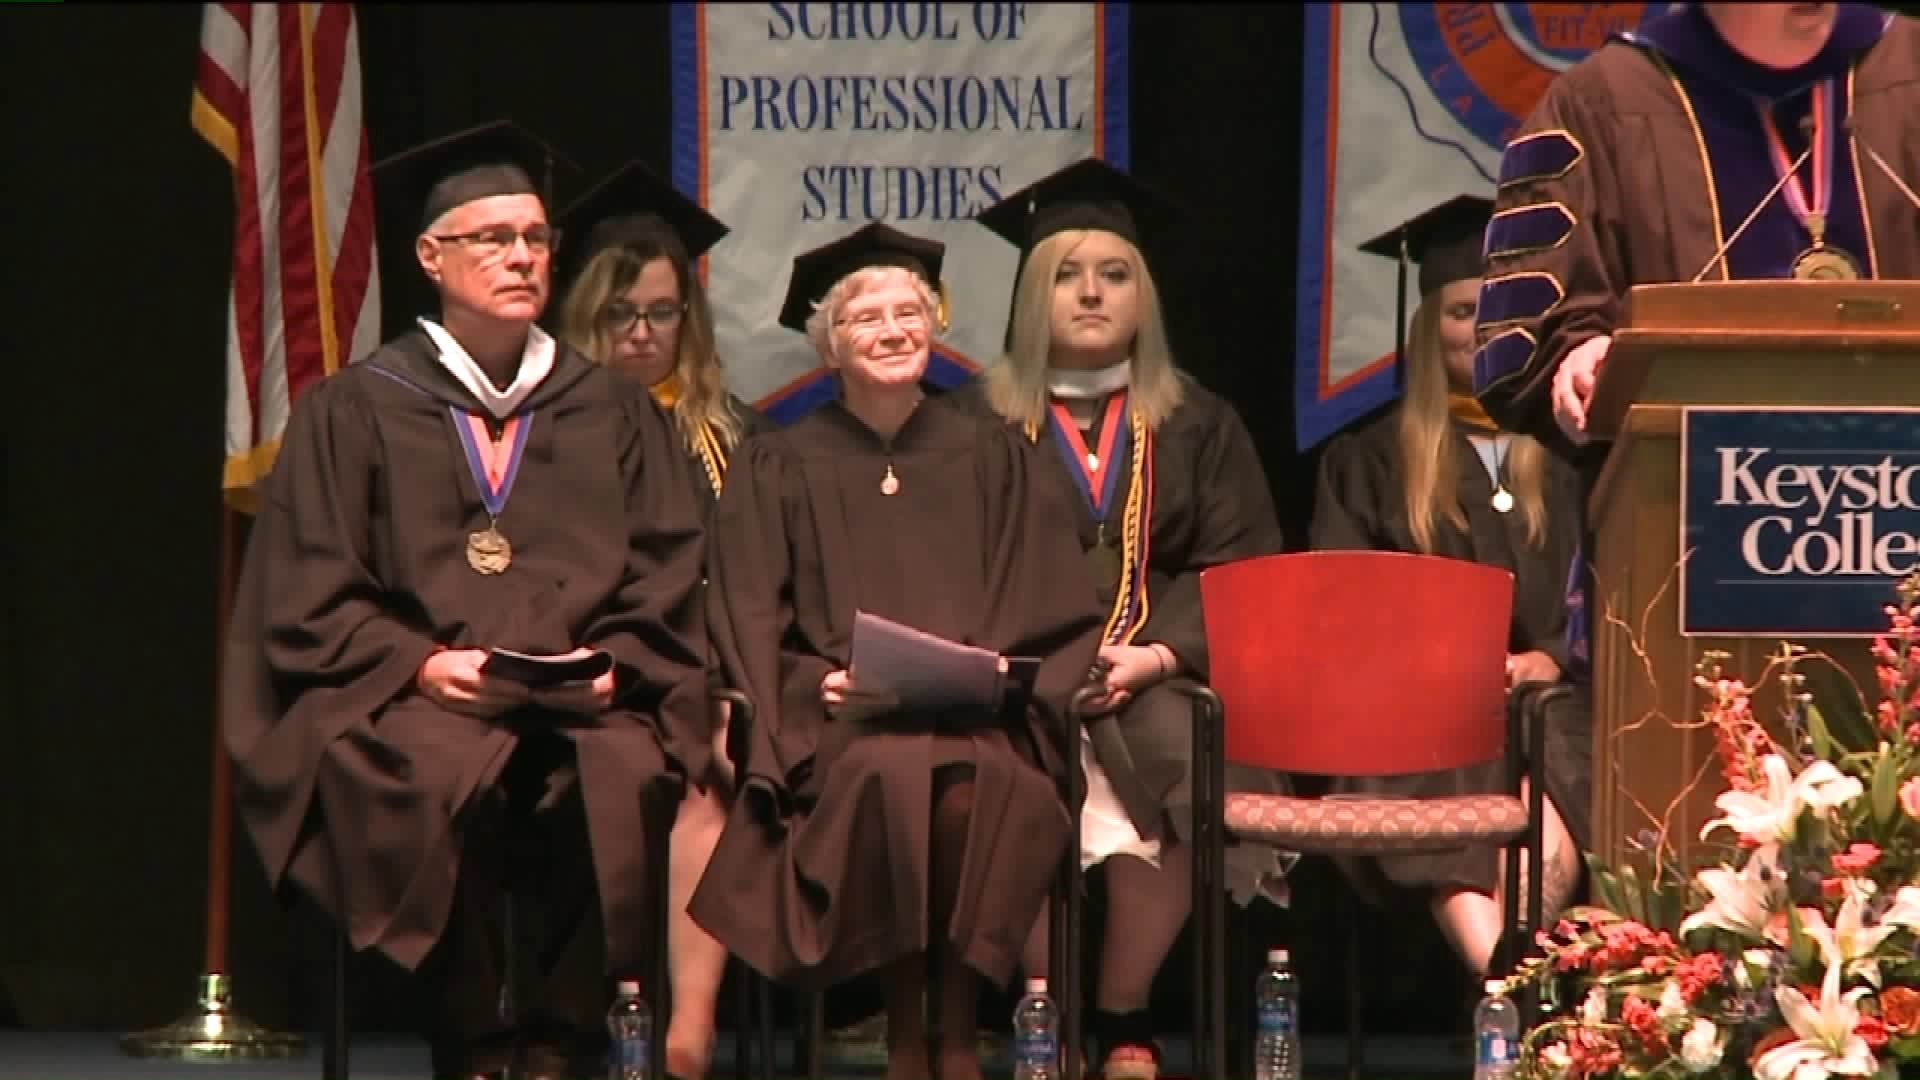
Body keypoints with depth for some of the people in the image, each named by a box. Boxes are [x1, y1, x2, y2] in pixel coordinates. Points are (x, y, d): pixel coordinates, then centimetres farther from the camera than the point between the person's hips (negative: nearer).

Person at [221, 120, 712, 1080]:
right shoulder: (355, 412, 12)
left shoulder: (612, 411, 20)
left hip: (584, 696, 2)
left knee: (622, 777, -33)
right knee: (437, 779, -36)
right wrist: (419, 662, -11)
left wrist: (613, 664, -7)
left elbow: (666, 580, 12)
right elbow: (310, 601, 4)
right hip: (411, 700, -1)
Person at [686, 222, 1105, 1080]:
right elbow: (750, 625, 7)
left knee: (976, 785, -36)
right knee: (893, 775, -37)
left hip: (974, 715, 1)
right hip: (845, 719, -1)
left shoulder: (989, 458, 19)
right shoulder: (778, 468, 15)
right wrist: (815, 682, -12)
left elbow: (1043, 608, 12)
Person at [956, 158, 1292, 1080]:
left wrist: (1161, 653, -10)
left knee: (1188, 774, -33)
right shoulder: (981, 420, 14)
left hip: (1154, 681, 1)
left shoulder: (1198, 425, 18)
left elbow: (1242, 570, 8)